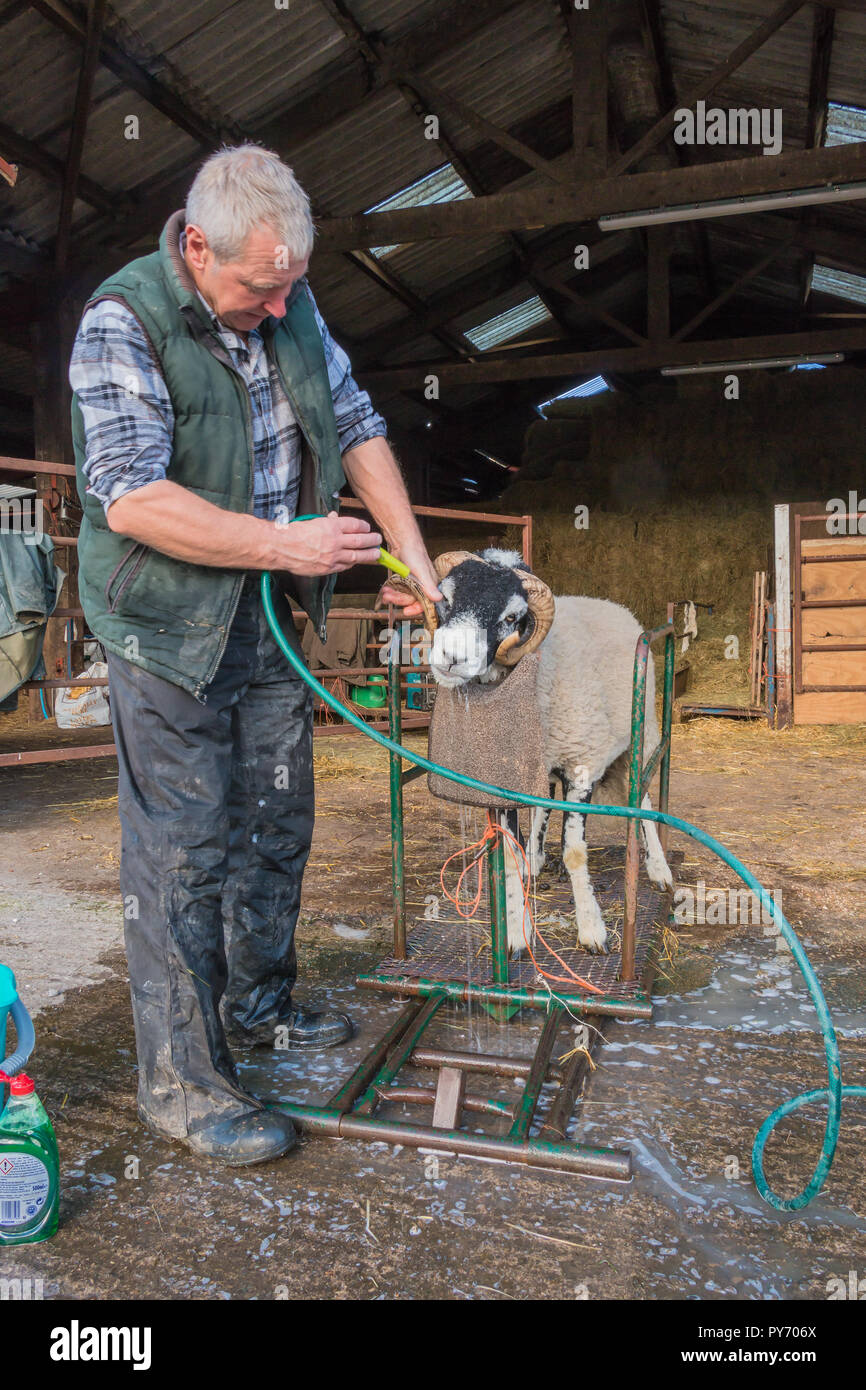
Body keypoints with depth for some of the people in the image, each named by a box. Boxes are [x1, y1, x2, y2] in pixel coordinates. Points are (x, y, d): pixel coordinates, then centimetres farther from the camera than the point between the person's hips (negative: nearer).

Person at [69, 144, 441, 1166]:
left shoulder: (291, 307, 6)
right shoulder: (121, 323, -16)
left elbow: (356, 427, 11)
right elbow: (130, 498, -25)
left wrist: (414, 559, 4)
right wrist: (285, 543, -24)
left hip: (272, 621, 8)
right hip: (168, 626, -7)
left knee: (277, 824, 15)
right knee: (182, 851, -3)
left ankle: (258, 1003, 36)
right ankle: (181, 1081, 12)